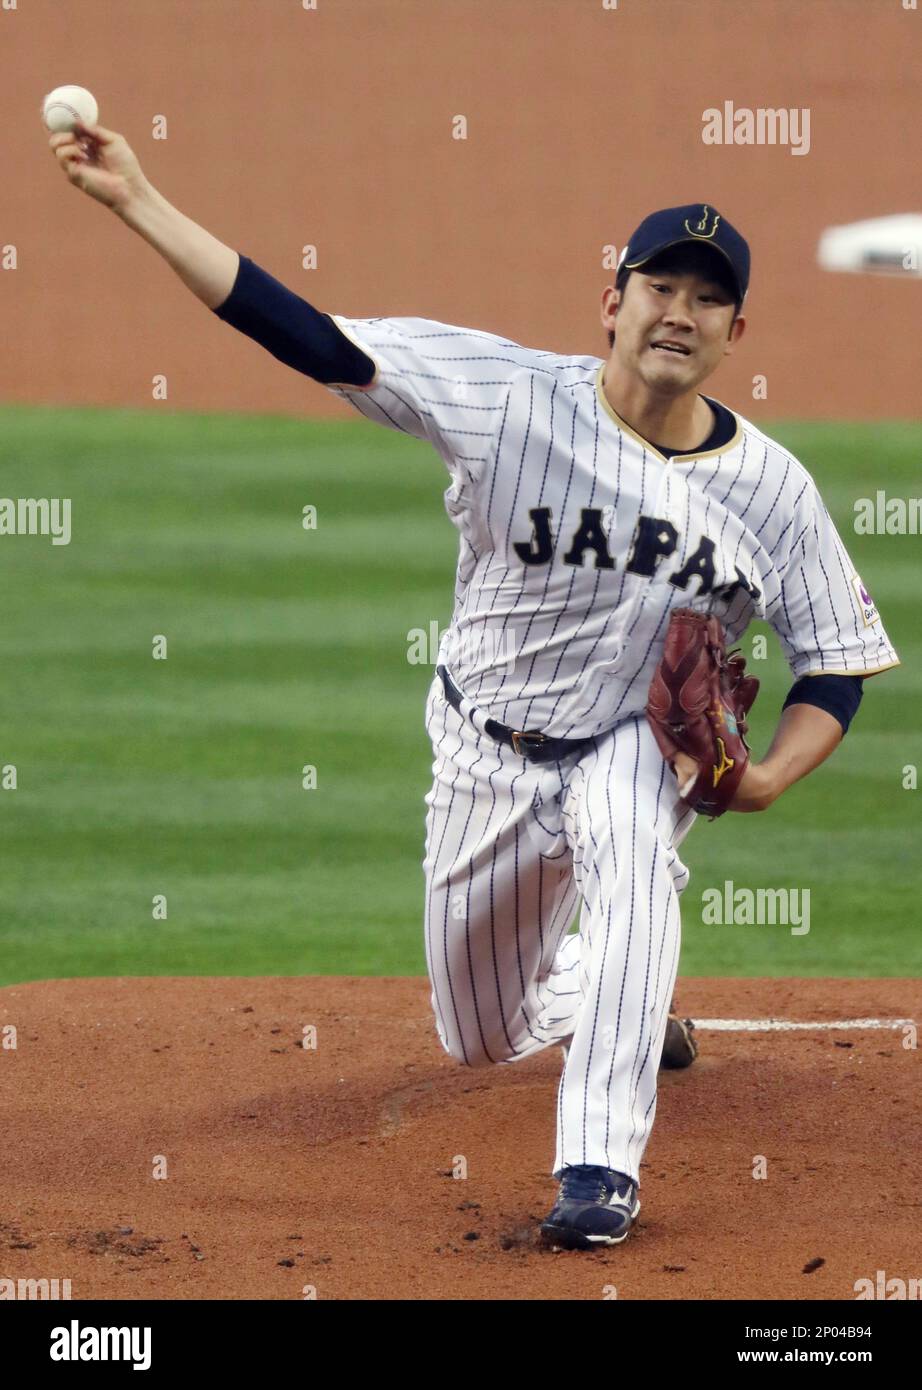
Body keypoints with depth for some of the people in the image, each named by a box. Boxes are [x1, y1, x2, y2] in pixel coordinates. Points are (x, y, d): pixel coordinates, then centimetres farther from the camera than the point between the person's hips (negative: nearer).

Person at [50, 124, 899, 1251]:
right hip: (488, 755, 1)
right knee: (483, 1038, 14)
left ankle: (601, 1167, -35)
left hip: (639, 746, -1)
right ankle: (607, 990, 52)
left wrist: (764, 778, -23)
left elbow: (840, 664, -4)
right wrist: (138, 204, -34)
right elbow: (312, 340, -26)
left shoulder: (773, 489, -15)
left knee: (631, 855, -37)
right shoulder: (511, 398, -21)